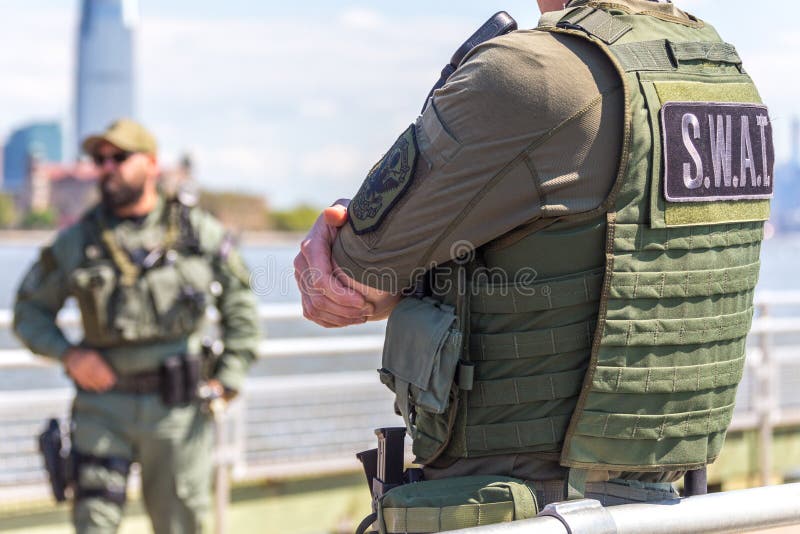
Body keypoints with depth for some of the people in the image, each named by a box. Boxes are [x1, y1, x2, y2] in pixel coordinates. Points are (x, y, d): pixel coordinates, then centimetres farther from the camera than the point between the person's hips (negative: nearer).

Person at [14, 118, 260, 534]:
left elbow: (239, 299, 11)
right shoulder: (75, 243, 1)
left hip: (178, 407, 0)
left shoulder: (199, 232, 2)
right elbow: (29, 310, 10)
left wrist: (230, 375, 3)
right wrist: (67, 355, -7)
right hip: (104, 407, 0)